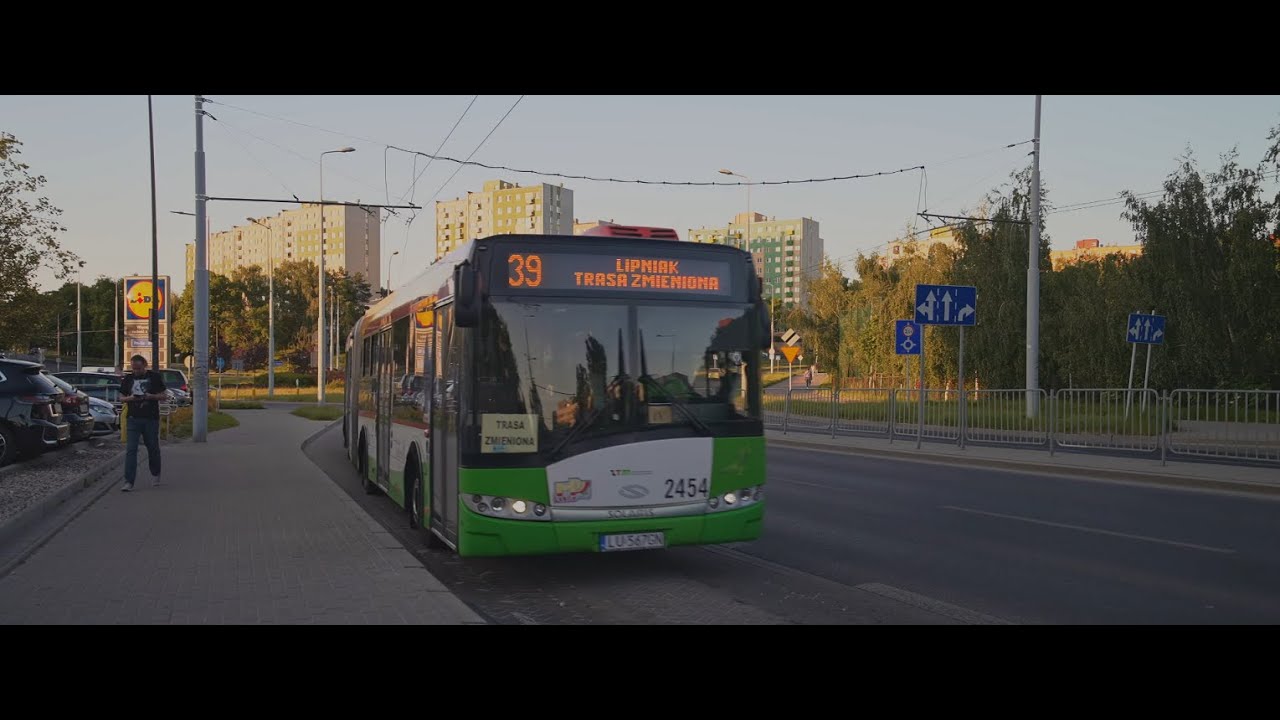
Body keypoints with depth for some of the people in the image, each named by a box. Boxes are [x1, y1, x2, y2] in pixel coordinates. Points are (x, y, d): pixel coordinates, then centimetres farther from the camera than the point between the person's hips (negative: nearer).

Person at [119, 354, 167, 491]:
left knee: (153, 448, 11)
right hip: (133, 419, 1)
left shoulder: (154, 377, 1)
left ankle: (155, 475, 32)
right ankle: (129, 482, -9)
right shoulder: (128, 379, 8)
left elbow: (163, 396, 2)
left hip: (151, 419, -1)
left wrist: (151, 396, -16)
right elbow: (122, 397, 12)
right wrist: (130, 398, -10)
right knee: (130, 450, -7)